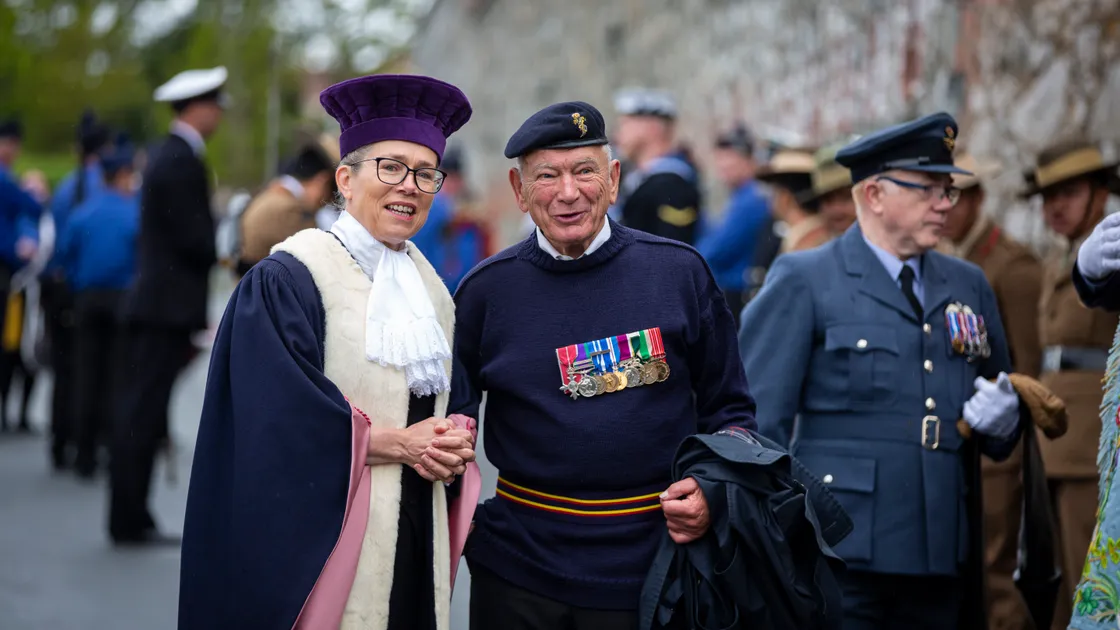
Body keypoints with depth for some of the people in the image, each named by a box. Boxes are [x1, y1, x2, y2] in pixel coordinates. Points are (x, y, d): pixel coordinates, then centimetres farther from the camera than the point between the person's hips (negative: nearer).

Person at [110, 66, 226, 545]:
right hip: (169, 308, -10)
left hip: (151, 305, 10)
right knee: (144, 415, -6)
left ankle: (129, 517, 15)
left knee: (139, 413, 10)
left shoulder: (167, 157, 17)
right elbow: (195, 240, -18)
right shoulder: (182, 162, -14)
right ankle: (129, 521, -3)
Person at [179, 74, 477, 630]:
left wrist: (451, 447, -6)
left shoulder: (430, 288, 13)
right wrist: (400, 443, -15)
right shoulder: (286, 281, -10)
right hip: (321, 543, -6)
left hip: (417, 546, 7)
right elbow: (281, 419, -18)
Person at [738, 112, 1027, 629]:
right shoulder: (802, 281, 0)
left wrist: (1003, 421, 1)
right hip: (840, 553, -5)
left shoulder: (969, 286, 17)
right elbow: (756, 421, -5)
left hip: (942, 565, 5)